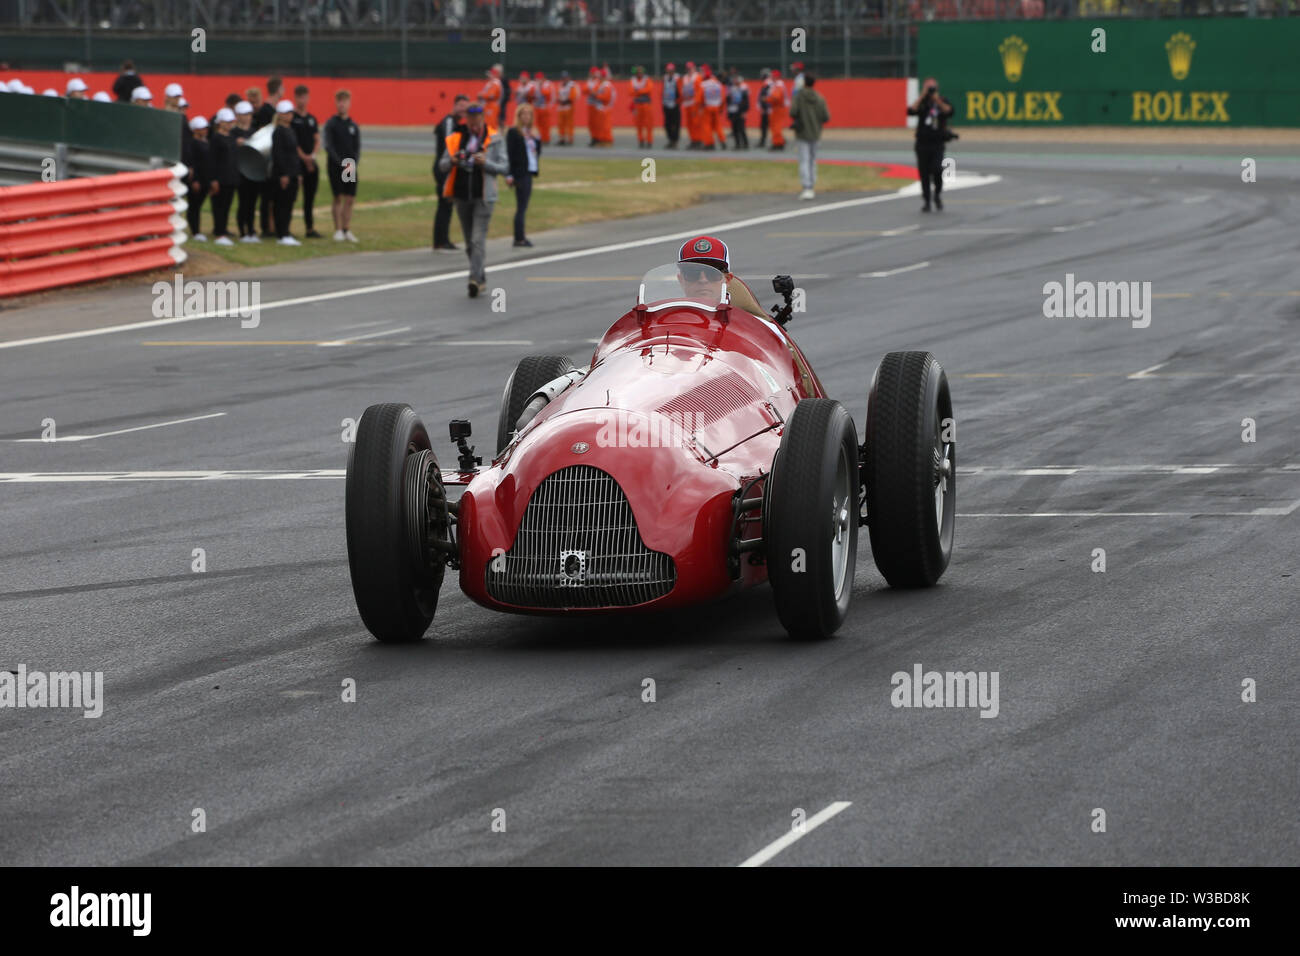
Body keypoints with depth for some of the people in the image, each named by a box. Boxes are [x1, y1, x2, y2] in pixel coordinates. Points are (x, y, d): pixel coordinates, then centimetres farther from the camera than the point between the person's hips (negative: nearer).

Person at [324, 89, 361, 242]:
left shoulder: (353, 126, 9)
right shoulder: (331, 124, -1)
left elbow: (357, 148, 7)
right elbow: (329, 146, -7)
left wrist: (353, 164, -9)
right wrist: (341, 163, -15)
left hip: (351, 166, 3)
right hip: (335, 165, -3)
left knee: (350, 199, 2)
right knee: (338, 197, -3)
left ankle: (347, 230, 9)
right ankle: (338, 230, 2)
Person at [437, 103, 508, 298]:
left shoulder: (495, 141, 0)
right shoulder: (457, 139, 8)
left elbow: (504, 168, -1)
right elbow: (443, 165, 10)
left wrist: (486, 163, -18)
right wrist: (452, 161, -13)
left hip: (483, 196, -4)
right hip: (462, 196, 4)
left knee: (478, 240, -14)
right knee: (469, 242, 11)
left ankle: (475, 279, -20)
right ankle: (481, 279, 24)